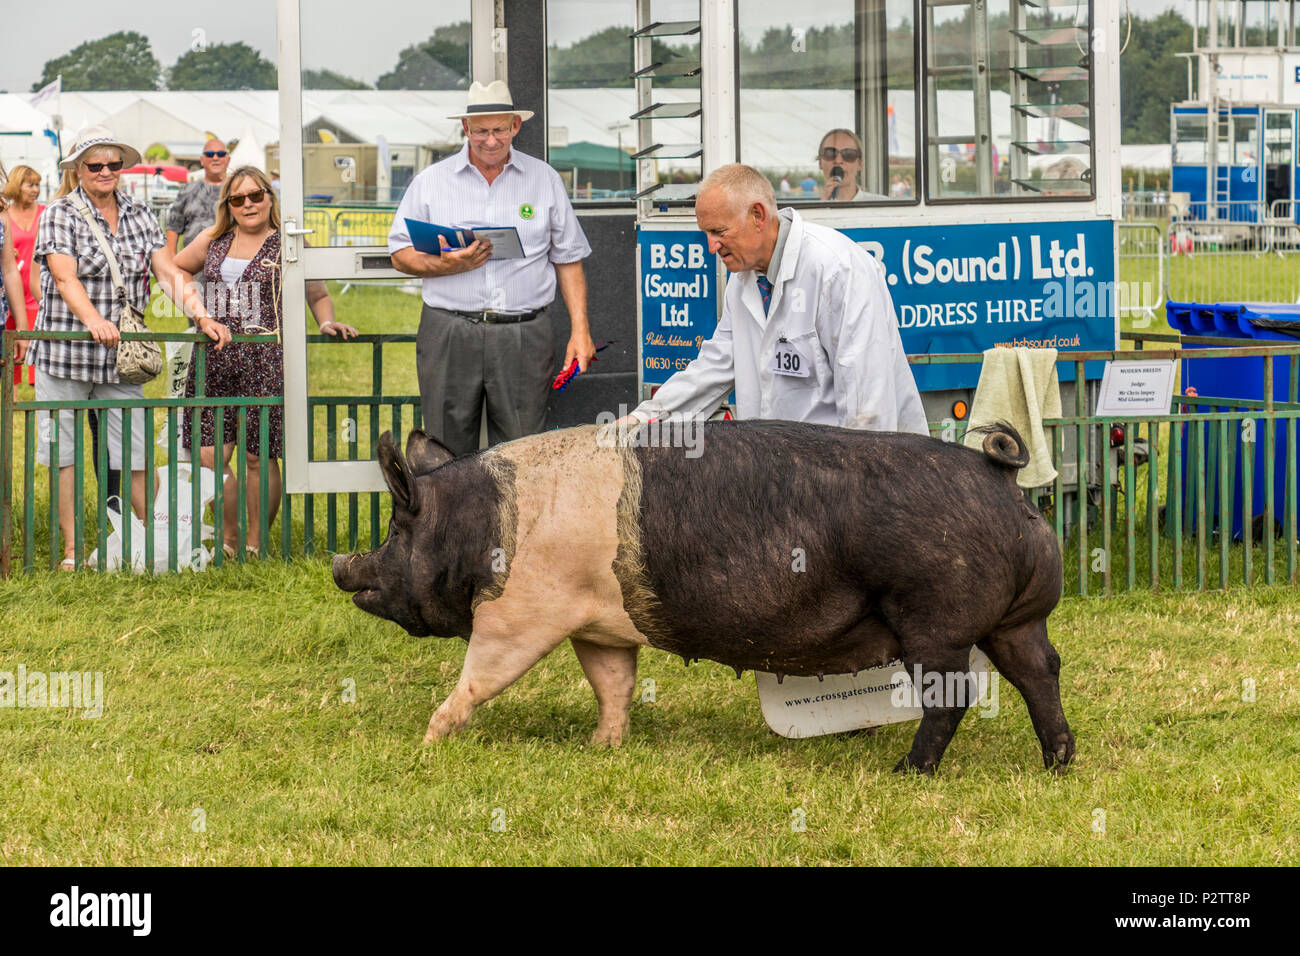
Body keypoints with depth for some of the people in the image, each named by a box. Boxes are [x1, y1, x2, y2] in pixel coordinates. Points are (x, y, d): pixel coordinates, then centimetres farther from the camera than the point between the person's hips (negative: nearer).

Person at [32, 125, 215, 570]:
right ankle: (71, 550, 7)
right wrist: (93, 320, -34)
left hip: (121, 357, 3)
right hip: (64, 356, -3)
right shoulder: (59, 215, -3)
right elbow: (65, 278, -16)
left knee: (138, 452, 0)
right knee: (65, 454, 1)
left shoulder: (139, 215, 10)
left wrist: (199, 312, -12)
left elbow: (167, 271, 5)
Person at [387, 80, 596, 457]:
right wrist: (444, 266, -12)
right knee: (447, 453, -2)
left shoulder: (545, 180, 11)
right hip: (450, 336, 0)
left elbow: (568, 259, 12)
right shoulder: (431, 182, 9)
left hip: (524, 337, 0)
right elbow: (401, 254, 9)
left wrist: (579, 331, 3)